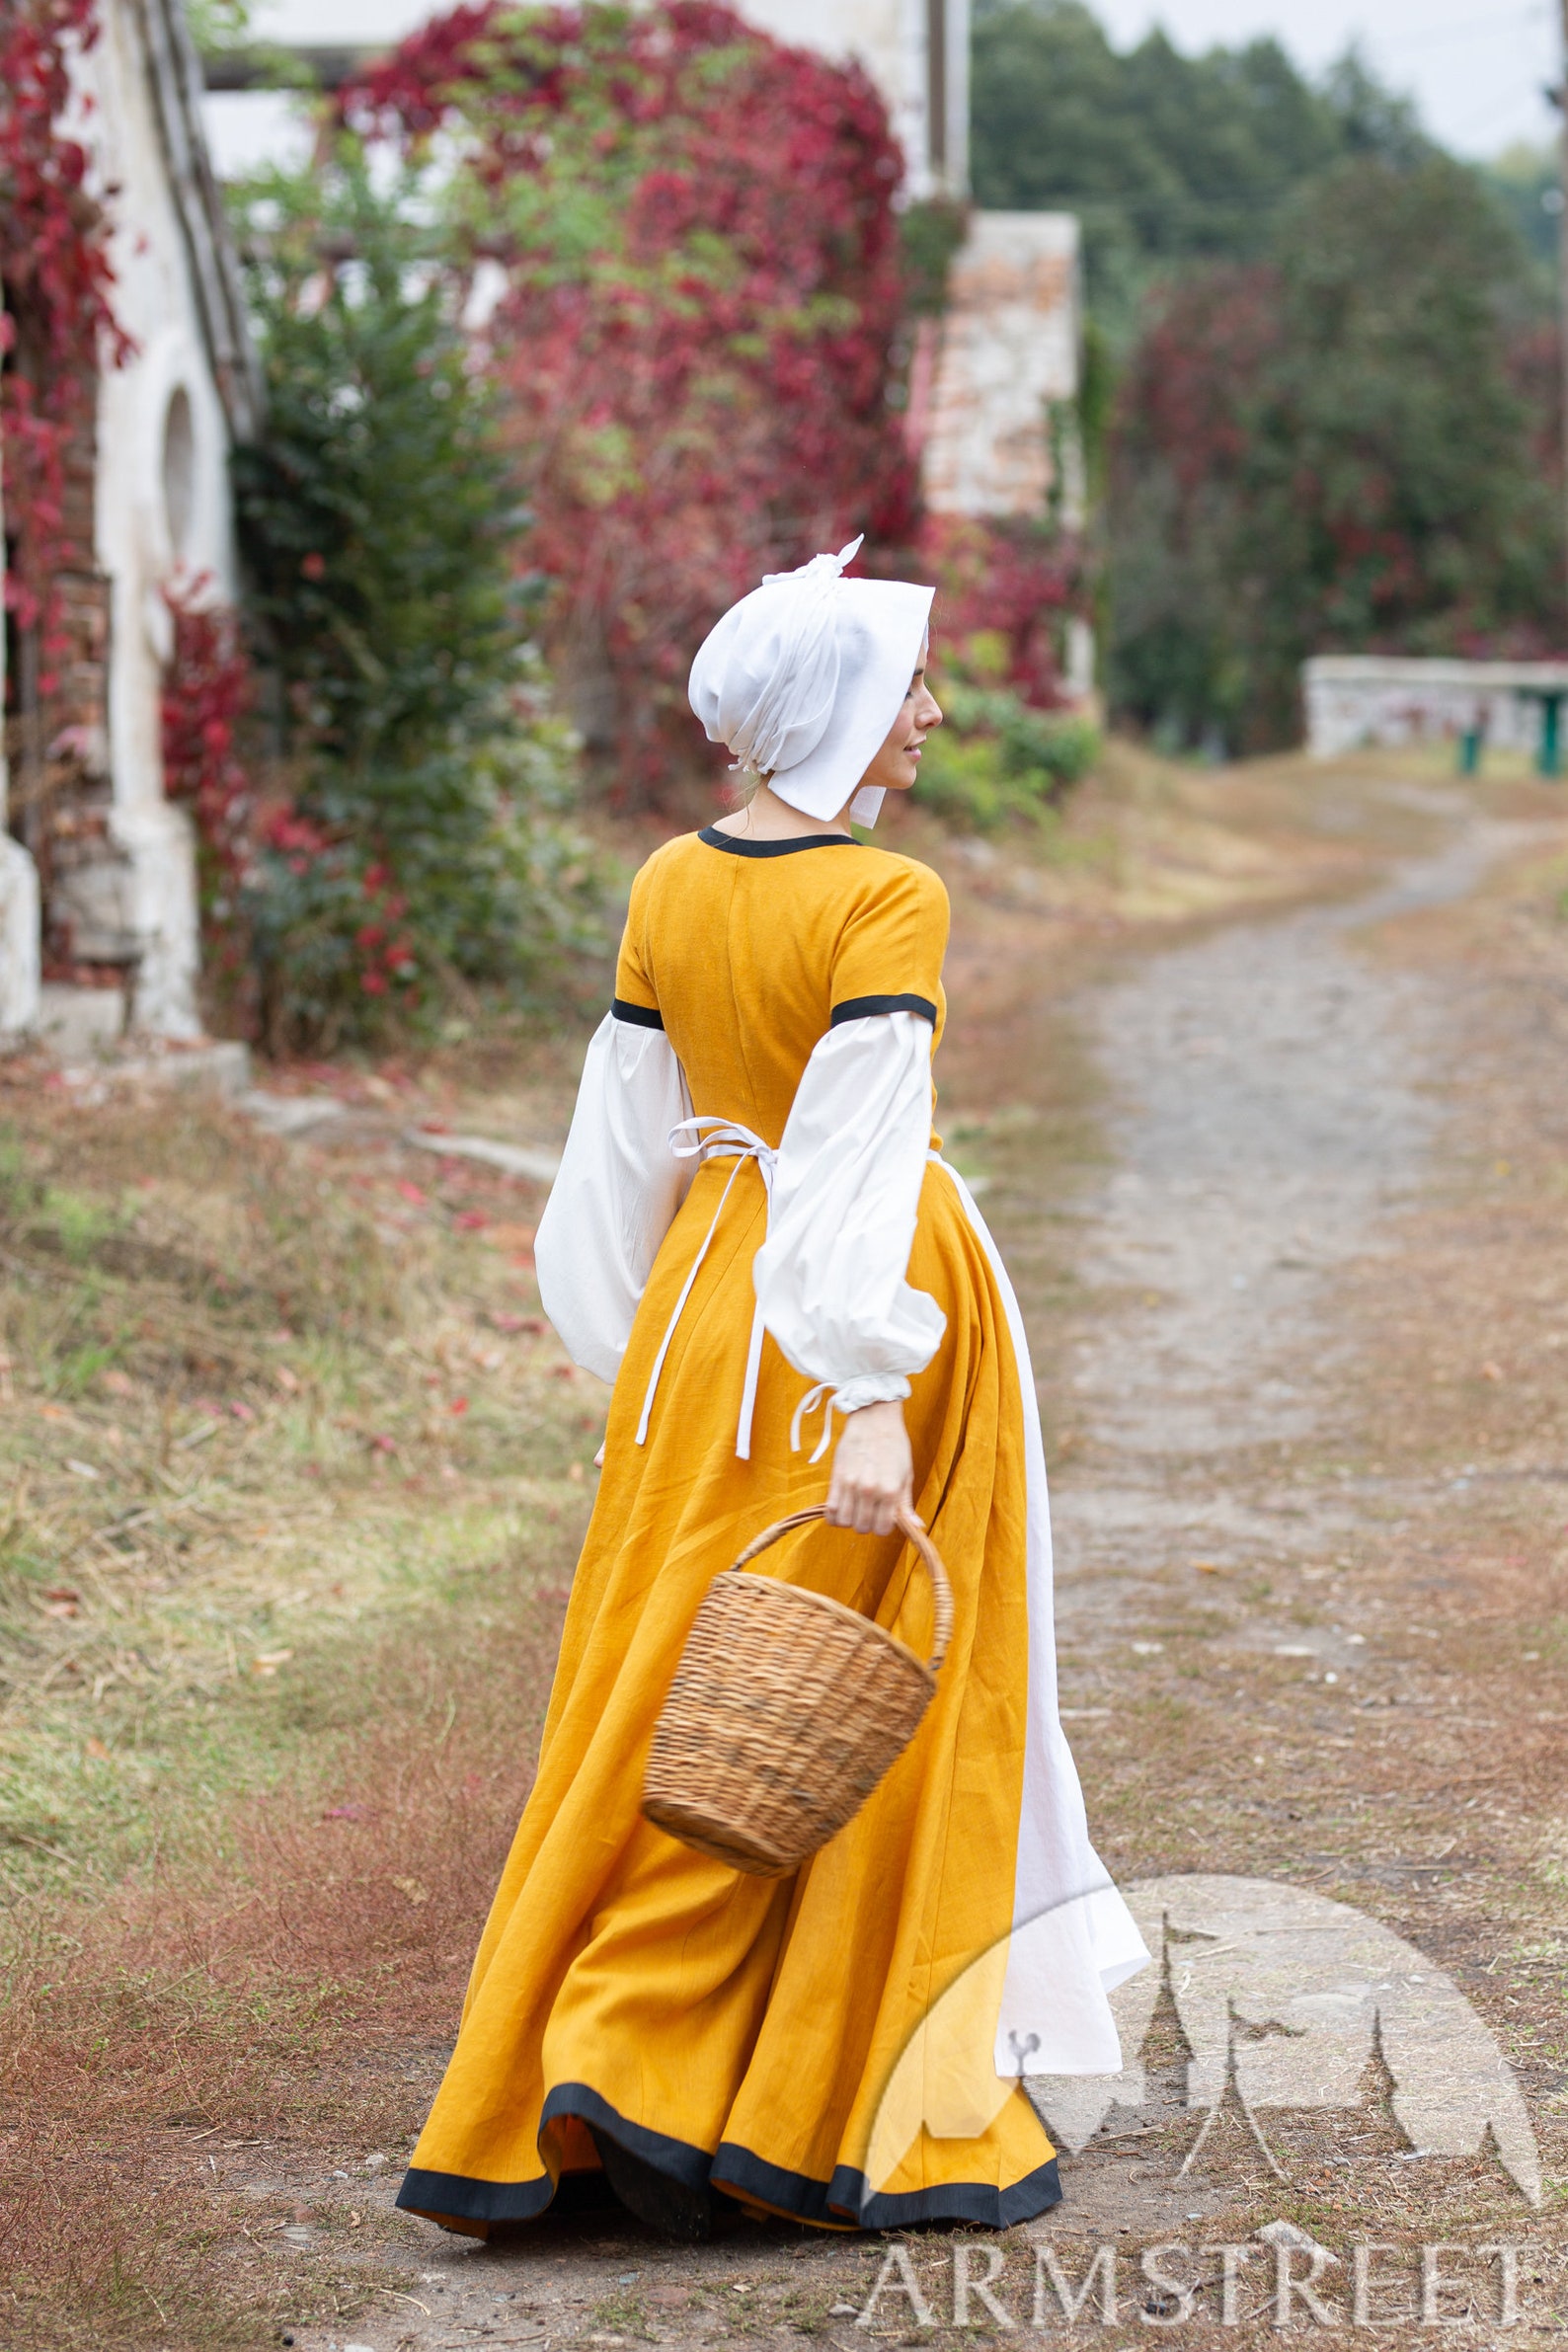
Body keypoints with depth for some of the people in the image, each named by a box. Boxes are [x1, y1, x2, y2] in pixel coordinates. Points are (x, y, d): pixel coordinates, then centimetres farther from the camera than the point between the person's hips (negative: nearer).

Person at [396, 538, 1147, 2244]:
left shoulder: (668, 888, 4)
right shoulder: (887, 903, -16)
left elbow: (627, 1131, 9)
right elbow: (859, 1157, -23)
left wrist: (636, 1353, 18)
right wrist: (875, 1401, -25)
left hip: (707, 1293, 7)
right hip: (849, 1311, -7)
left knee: (674, 1690, 13)